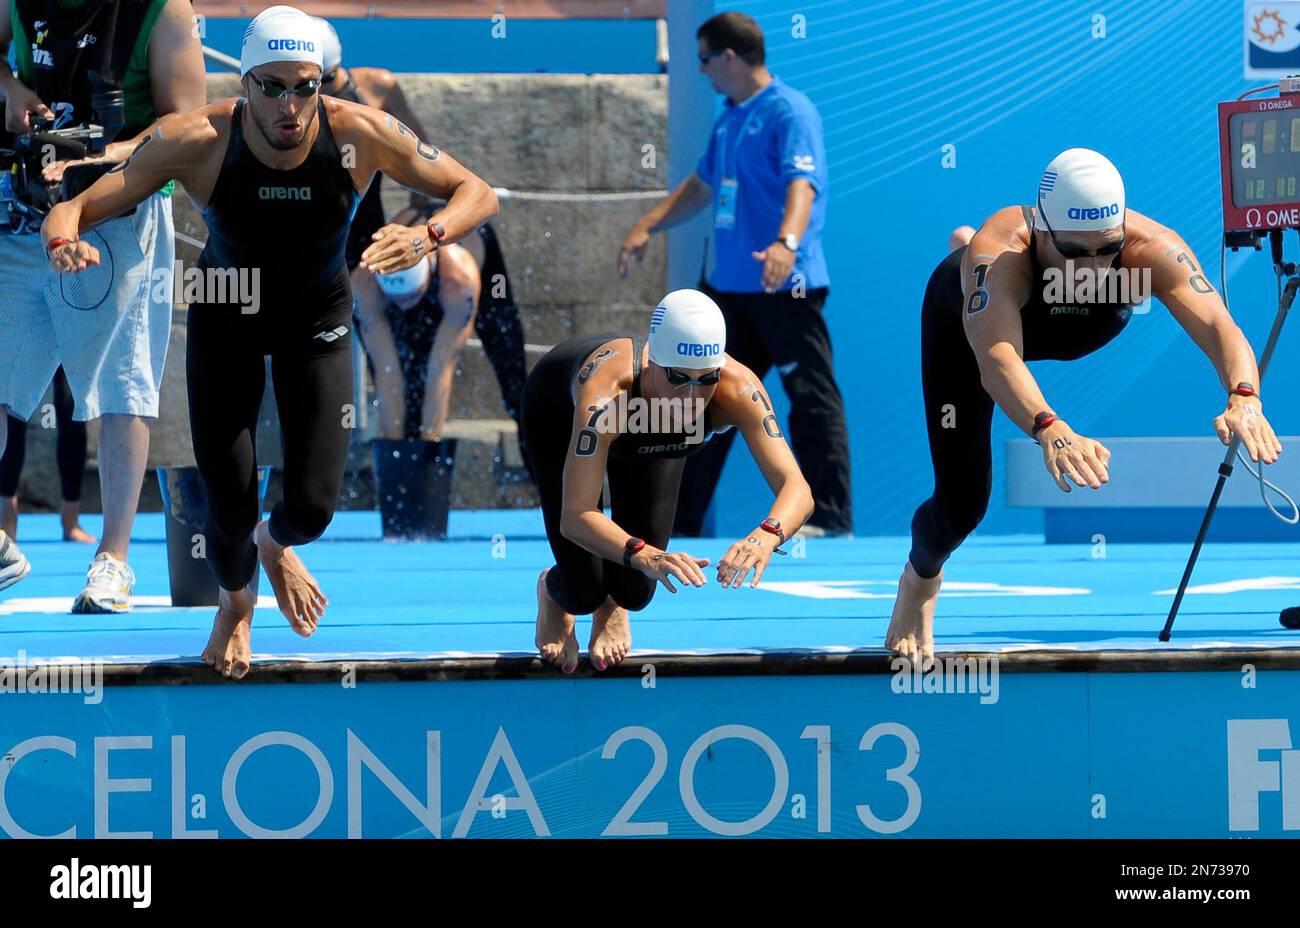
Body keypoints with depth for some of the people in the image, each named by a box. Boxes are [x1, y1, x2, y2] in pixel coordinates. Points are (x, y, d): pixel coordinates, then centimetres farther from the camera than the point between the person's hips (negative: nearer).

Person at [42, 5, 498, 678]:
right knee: (228, 514, -3)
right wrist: (64, 240, -52)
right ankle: (235, 604, 36)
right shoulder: (197, 142, -31)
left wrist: (428, 237, -42)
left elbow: (477, 193, -20)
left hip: (318, 320, 1)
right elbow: (77, 207, -27)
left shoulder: (360, 135, -29)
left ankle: (275, 545, 32)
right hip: (224, 315, -1)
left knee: (313, 506, -10)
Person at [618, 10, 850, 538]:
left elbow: (803, 185, -26)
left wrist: (786, 244, -43)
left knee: (812, 399, -6)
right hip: (728, 286, 9)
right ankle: (679, 519, 19)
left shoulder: (790, 112, -12)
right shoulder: (729, 118, 17)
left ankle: (831, 520, -6)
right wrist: (647, 227, 27)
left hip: (785, 286, -9)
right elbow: (702, 186, 31)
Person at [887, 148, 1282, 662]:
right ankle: (919, 580, 31)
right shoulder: (997, 256, -49)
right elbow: (996, 359, -64)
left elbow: (1216, 324, -56)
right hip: (964, 315, -3)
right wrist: (1050, 429, -83)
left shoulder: (1151, 248, -43)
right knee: (961, 502, -5)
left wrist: (1243, 397, -78)